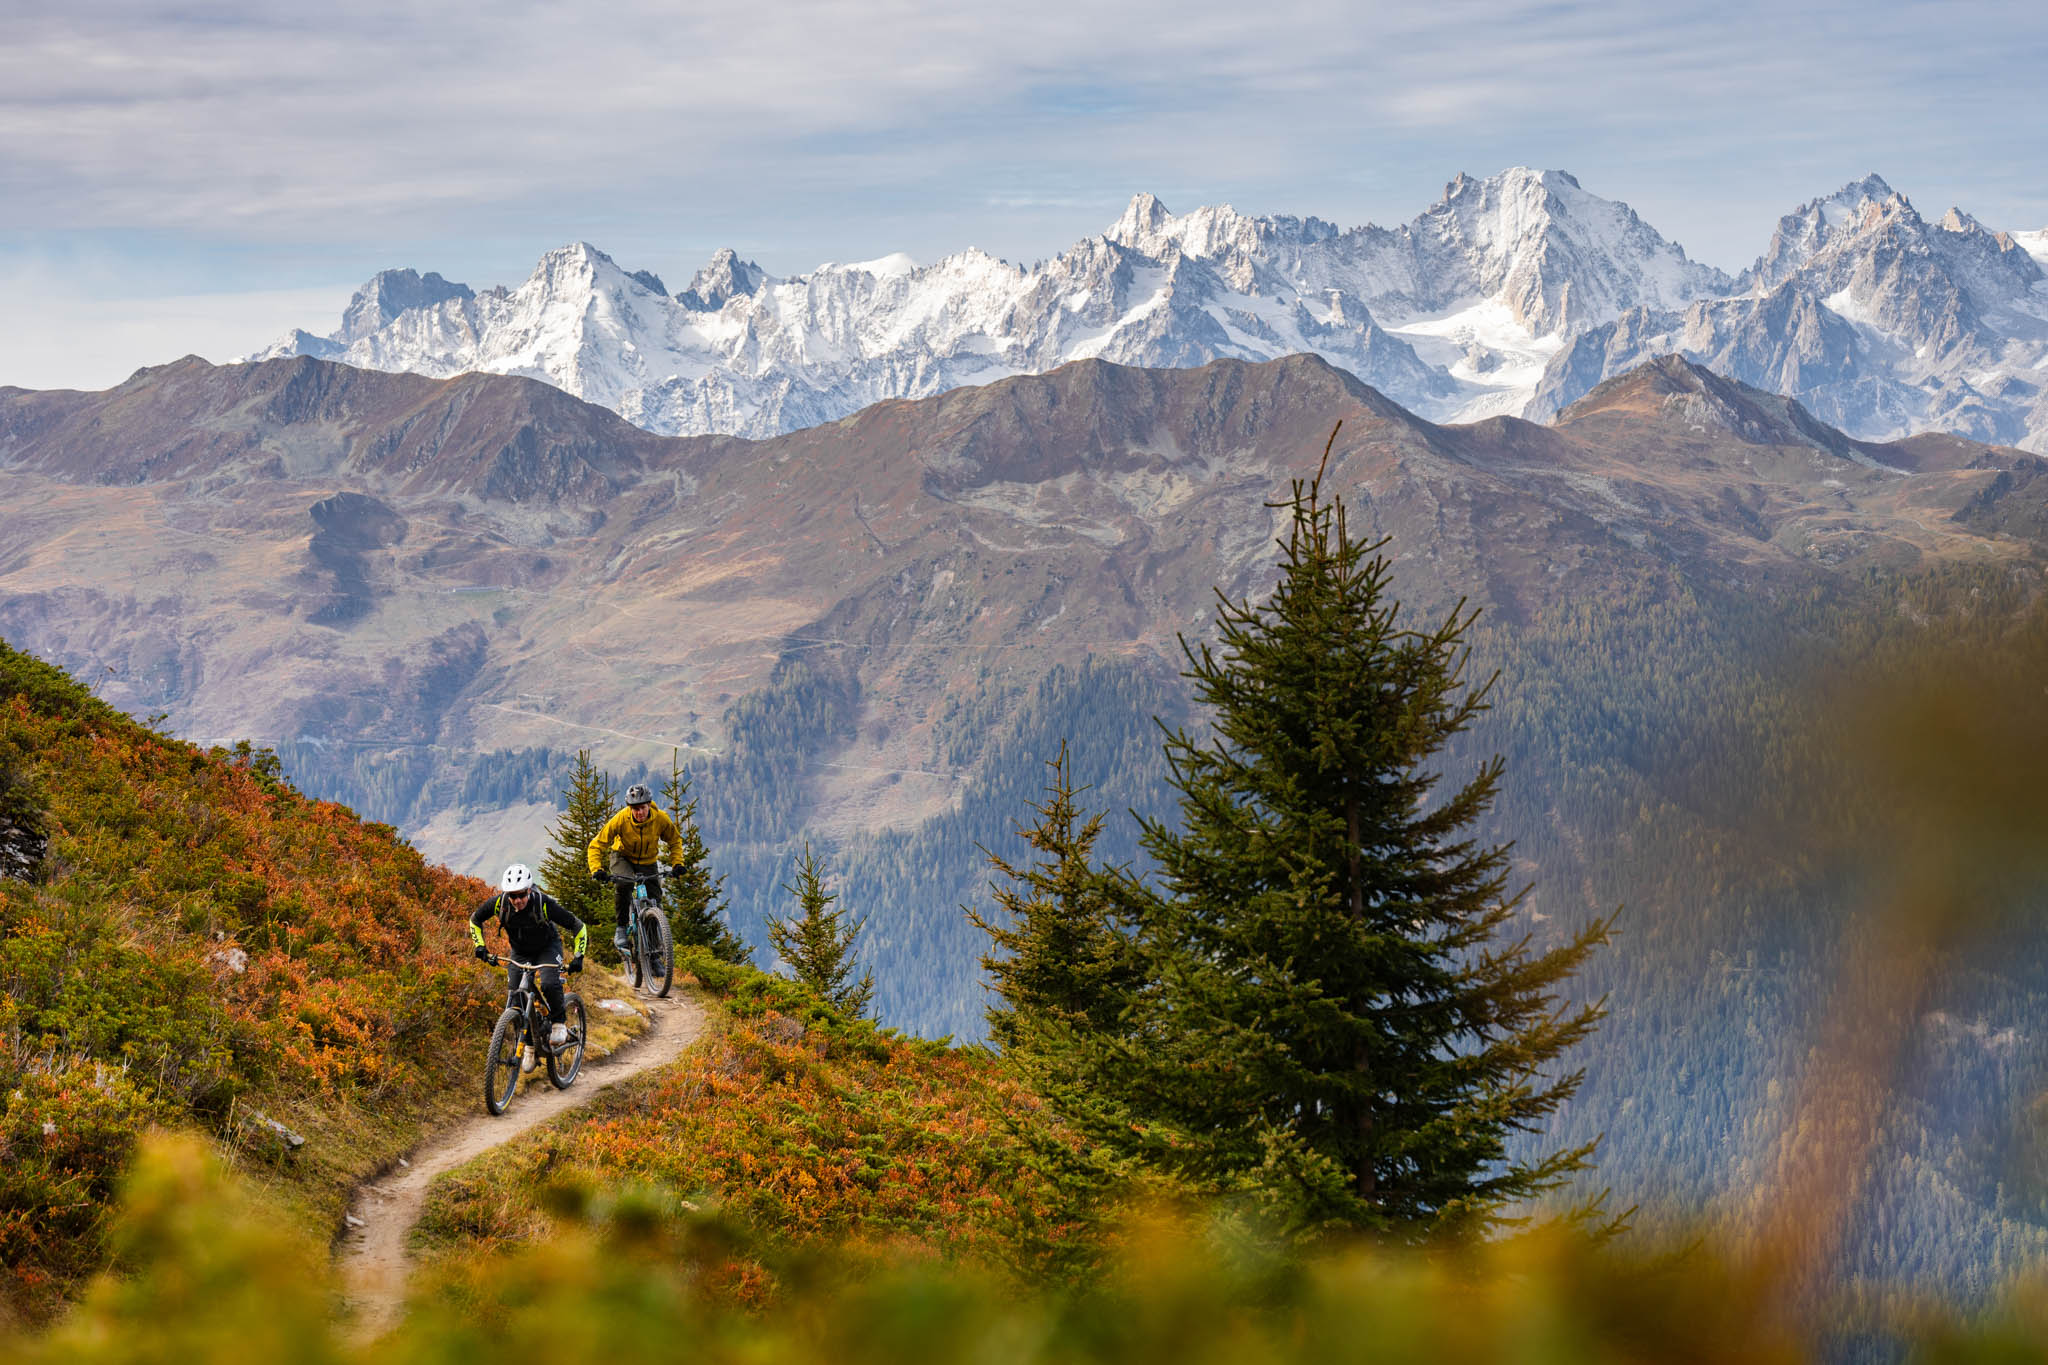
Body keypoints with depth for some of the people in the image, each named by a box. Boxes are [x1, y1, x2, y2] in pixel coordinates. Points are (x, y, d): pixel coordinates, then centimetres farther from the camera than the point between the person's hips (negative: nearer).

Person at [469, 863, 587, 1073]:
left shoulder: (544, 904, -33)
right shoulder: (499, 903, -25)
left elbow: (579, 927, -26)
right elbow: (475, 919, -4)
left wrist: (578, 957, -33)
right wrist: (480, 946, -15)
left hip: (547, 948, -3)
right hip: (520, 952, 3)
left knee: (549, 984, -32)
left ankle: (559, 1023, -5)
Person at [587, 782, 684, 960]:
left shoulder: (661, 819, -21)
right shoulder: (621, 819, -27)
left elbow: (675, 840, -2)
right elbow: (597, 844, -21)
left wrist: (677, 863, -16)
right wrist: (596, 870, -34)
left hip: (648, 863, 2)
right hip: (622, 858, -2)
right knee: (622, 885, -36)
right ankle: (621, 929, -18)